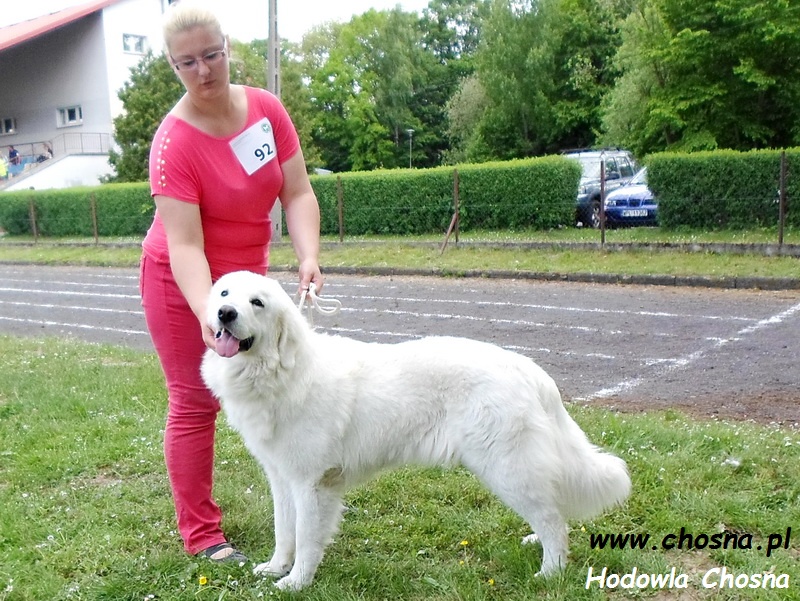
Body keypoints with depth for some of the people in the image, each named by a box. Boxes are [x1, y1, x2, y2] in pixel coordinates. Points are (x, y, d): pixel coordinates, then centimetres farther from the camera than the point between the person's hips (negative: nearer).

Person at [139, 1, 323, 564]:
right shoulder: (174, 143, -23)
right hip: (184, 283, -5)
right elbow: (184, 246, -28)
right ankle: (201, 534, 13)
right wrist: (208, 316, -42)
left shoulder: (267, 108, -9)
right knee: (195, 403, 0)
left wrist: (309, 256, -26)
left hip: (247, 273, 5)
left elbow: (298, 193, -10)